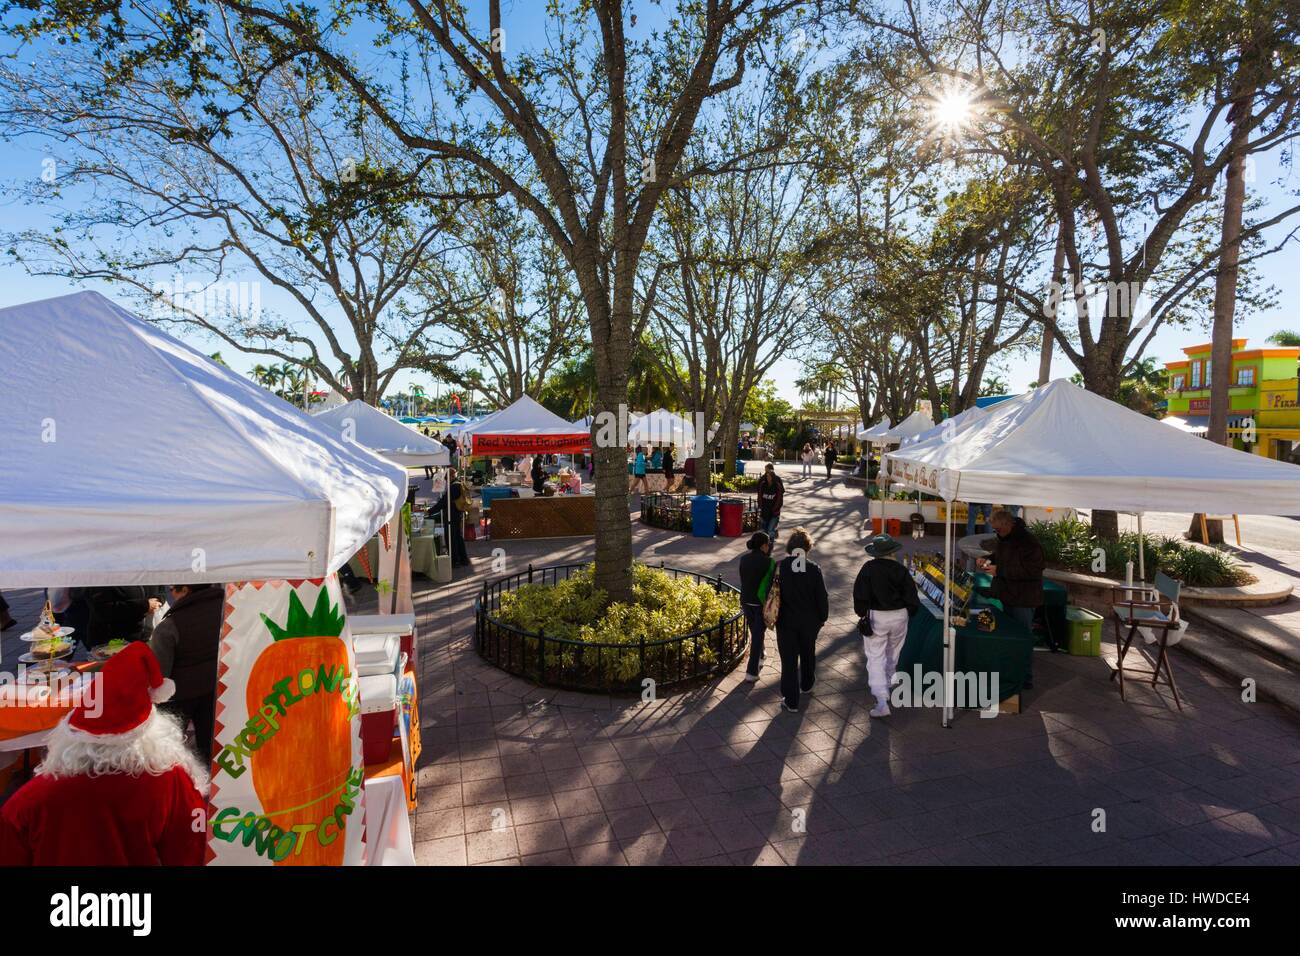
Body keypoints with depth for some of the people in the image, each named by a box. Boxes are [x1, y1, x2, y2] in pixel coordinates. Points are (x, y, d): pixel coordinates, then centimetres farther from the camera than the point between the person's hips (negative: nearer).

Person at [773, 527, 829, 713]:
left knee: (789, 659, 4)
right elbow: (823, 597, -6)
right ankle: (806, 685, 46)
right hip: (809, 621, 2)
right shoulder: (814, 569, -11)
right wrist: (822, 618, 8)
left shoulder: (780, 567, -12)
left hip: (786, 621, -1)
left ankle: (791, 702, 6)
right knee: (808, 654, 24)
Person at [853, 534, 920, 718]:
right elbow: (911, 597, -1)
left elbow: (860, 595, -8)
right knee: (893, 653, 25)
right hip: (899, 616, 3)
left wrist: (862, 614, 4)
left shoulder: (868, 568, -10)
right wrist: (908, 613, 15)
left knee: (875, 657, -1)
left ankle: (882, 701, -11)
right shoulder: (901, 570, -5)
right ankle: (887, 684, 46)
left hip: (876, 617, -3)